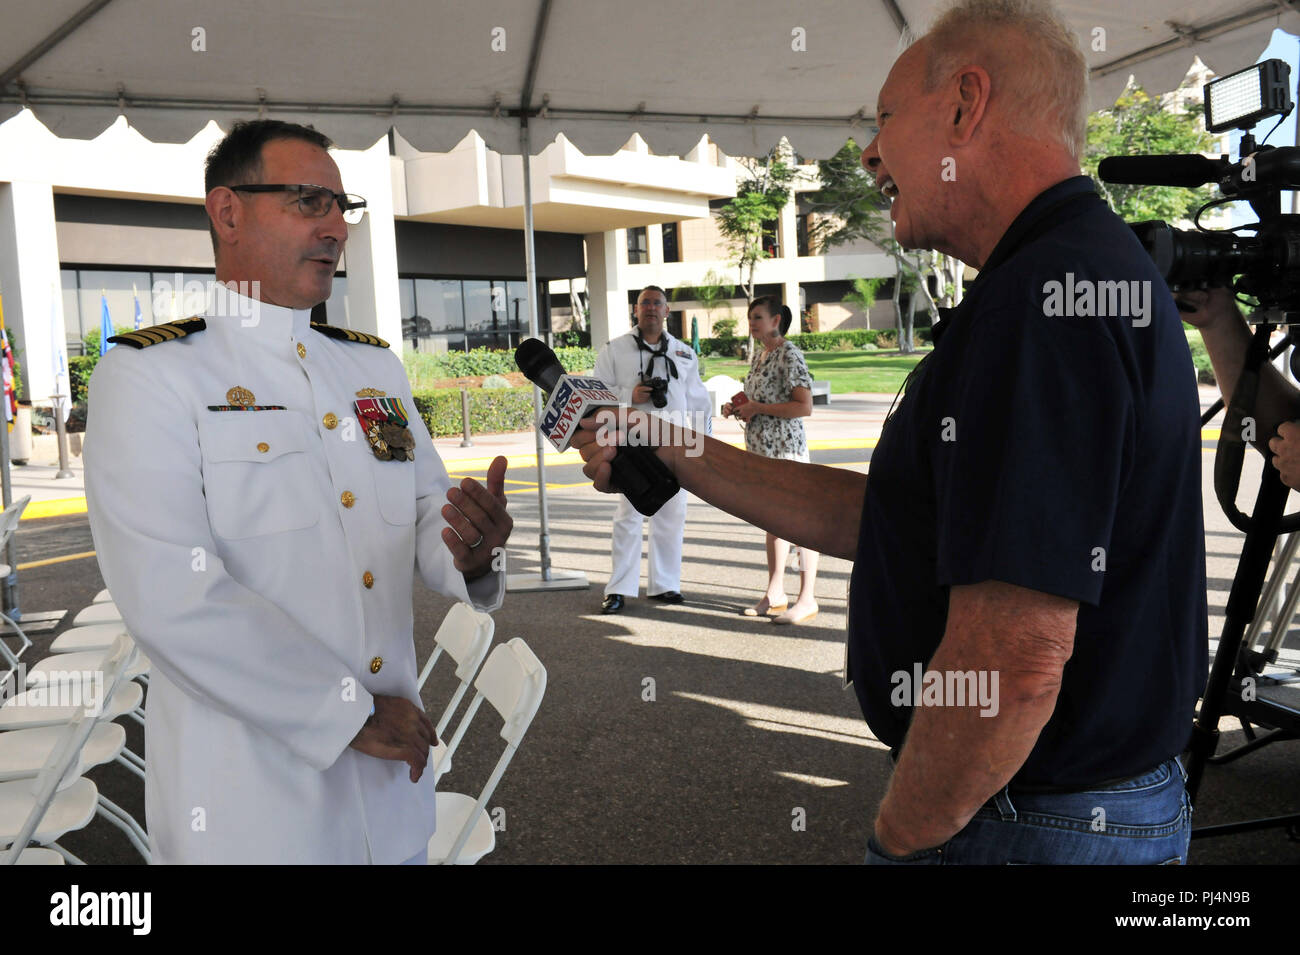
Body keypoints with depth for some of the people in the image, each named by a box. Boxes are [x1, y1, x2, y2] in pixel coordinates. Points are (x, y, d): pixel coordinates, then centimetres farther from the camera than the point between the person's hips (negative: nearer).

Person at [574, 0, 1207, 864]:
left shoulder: (1043, 296, -24)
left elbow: (1014, 661, -31)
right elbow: (878, 519, 10)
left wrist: (899, 839, -15)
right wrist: (675, 453, 9)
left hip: (1038, 824, -9)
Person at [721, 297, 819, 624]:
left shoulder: (789, 355, -12)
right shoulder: (757, 356, 14)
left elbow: (804, 406, -19)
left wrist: (758, 408, -18)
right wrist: (736, 407, 7)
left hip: (786, 448, -9)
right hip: (761, 449, 9)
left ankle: (807, 600, 2)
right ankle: (775, 595, 22)